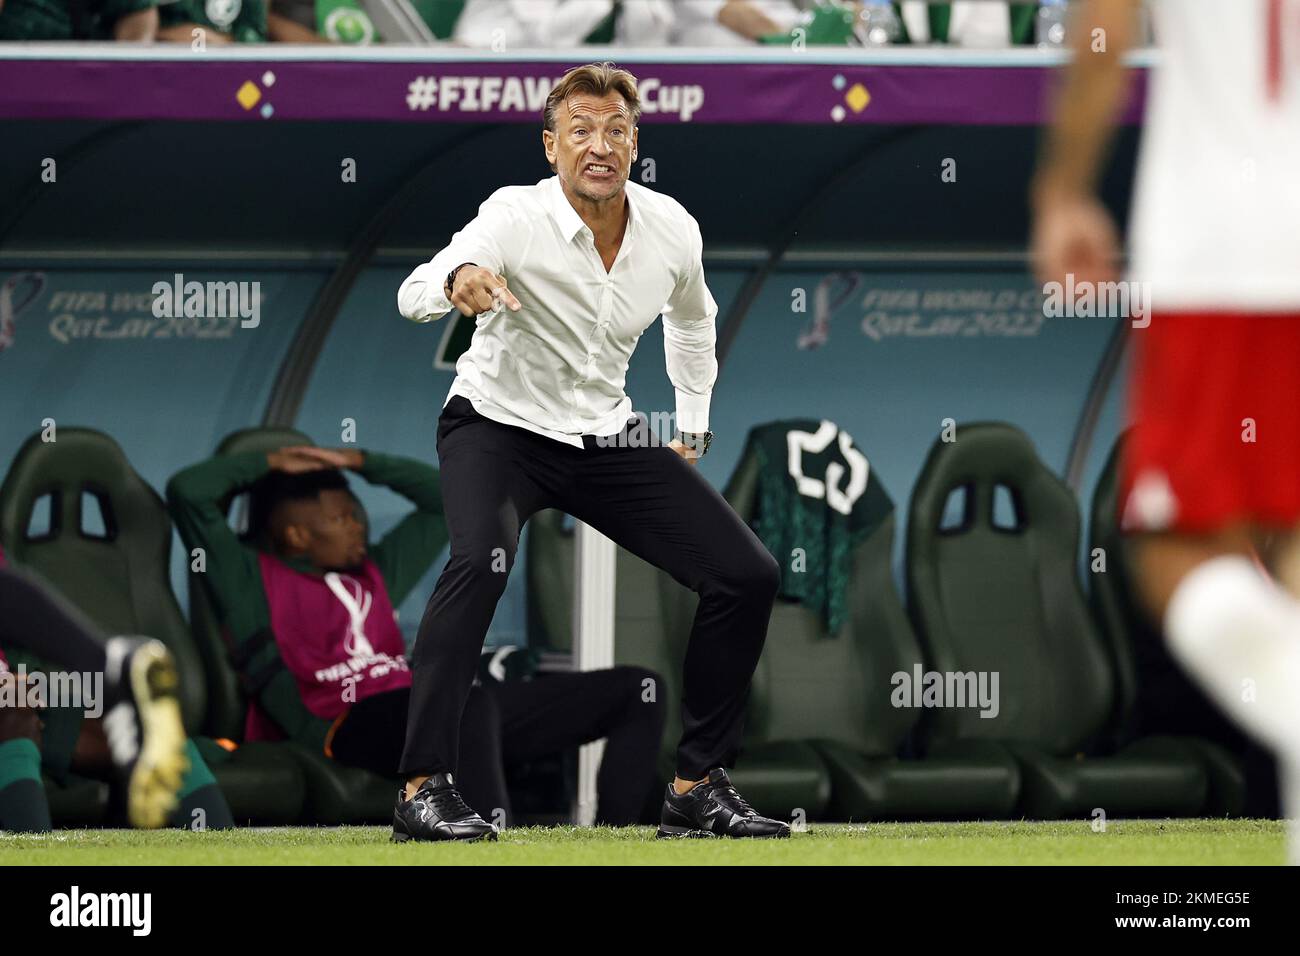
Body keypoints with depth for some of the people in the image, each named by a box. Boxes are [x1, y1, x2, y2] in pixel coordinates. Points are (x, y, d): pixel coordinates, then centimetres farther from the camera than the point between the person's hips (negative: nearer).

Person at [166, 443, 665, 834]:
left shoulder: (374, 573, 32)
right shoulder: (251, 579, 12)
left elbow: (444, 500, 39)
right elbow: (188, 492, 2)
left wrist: (360, 461, 28)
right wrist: (271, 462, 17)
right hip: (351, 729, -8)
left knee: (638, 691, -3)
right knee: (469, 704, -46)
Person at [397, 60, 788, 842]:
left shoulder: (672, 229, -7)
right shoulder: (517, 216, -23)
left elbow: (692, 317, 17)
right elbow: (413, 296, -40)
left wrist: (693, 429, 17)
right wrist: (456, 280, -62)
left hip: (606, 439, 5)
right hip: (498, 426, -5)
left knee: (748, 575, -3)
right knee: (482, 559, -35)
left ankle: (699, 786, 9)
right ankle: (425, 786, -32)